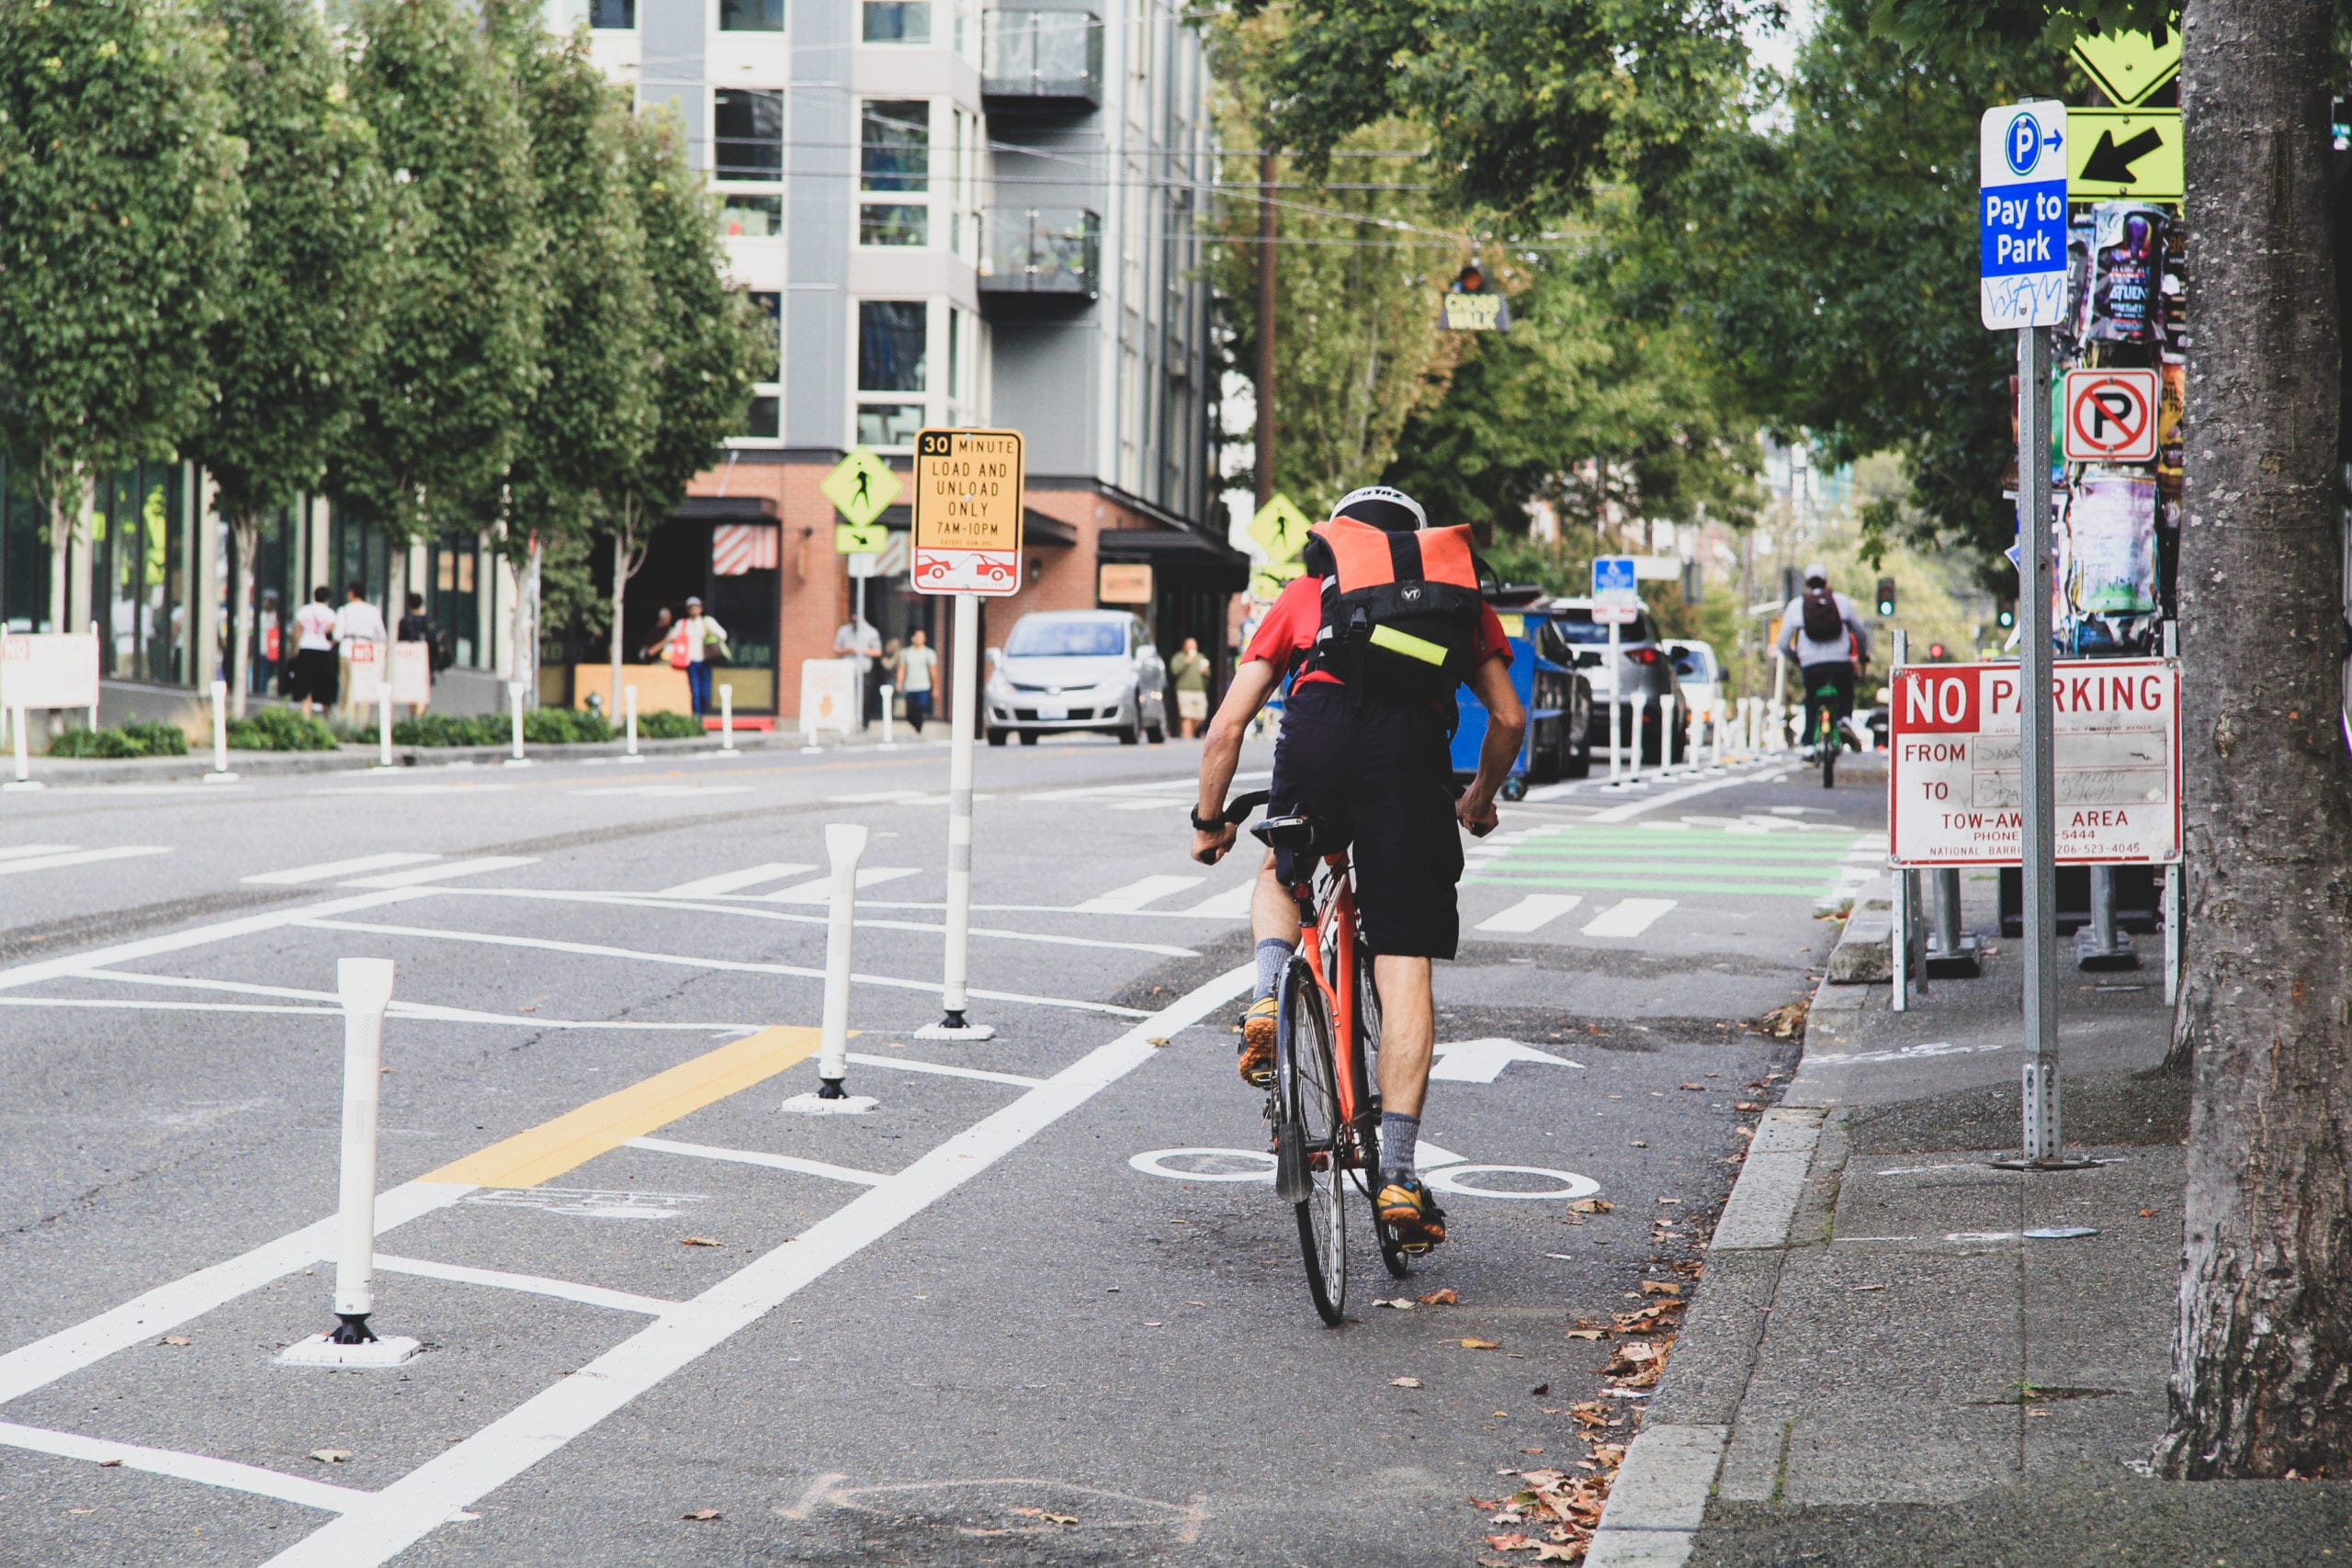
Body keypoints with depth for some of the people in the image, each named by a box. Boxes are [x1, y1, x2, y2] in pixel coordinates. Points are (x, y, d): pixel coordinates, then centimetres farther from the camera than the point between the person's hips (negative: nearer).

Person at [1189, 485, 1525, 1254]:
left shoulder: (1307, 591, 30)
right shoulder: (1460, 594, 32)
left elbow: (1227, 726, 25)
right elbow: (1509, 718, 25)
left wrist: (1210, 823, 38)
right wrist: (1479, 801, 43)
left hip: (1319, 730, 0)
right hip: (1413, 748, 0)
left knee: (1281, 875, 32)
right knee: (1404, 969, 3)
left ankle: (1269, 996, 3)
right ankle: (1397, 1174, -1)